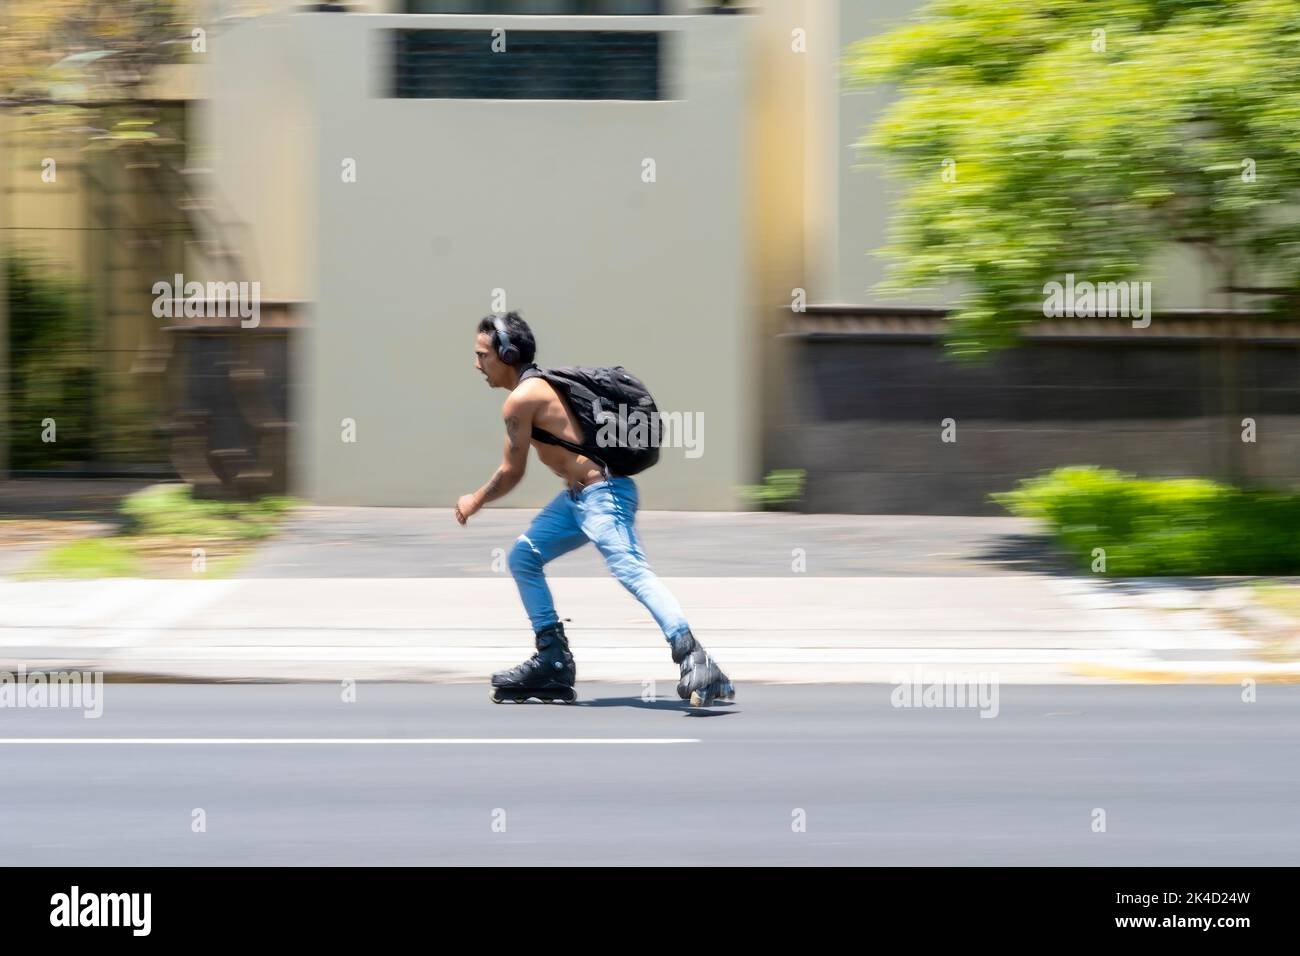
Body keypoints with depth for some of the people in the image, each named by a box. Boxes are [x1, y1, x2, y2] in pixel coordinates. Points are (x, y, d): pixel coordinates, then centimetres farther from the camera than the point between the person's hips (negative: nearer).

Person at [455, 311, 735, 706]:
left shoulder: (520, 399, -10)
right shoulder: (540, 384, 18)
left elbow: (511, 472, -6)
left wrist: (475, 501, 10)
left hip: (601, 493, -11)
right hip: (578, 495, 11)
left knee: (630, 570, -25)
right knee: (522, 557, 17)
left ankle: (694, 661, -39)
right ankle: (553, 660, 17)